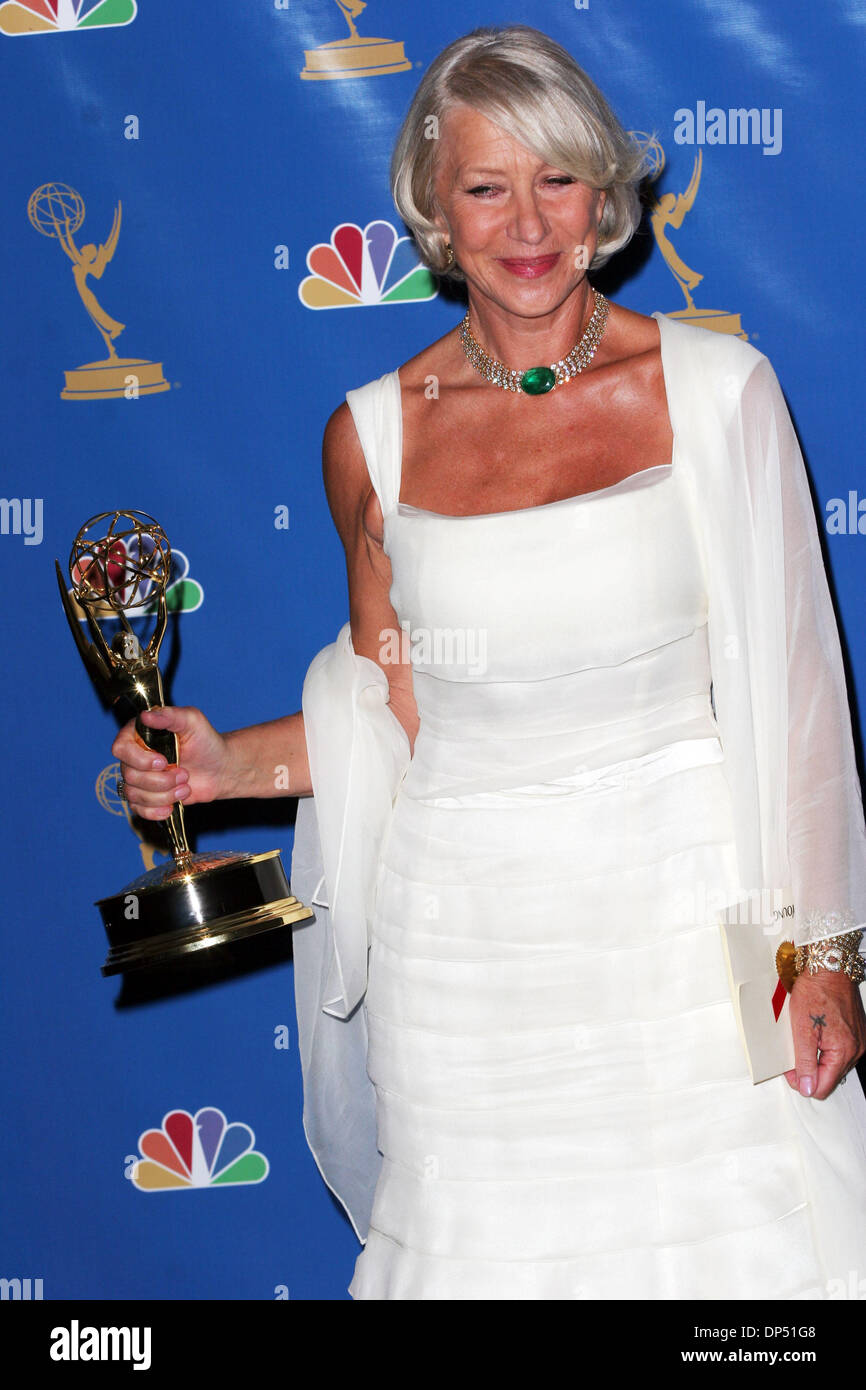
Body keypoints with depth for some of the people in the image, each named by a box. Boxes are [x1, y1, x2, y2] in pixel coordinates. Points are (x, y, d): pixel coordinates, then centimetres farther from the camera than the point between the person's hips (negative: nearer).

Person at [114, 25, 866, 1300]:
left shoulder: (716, 390, -3)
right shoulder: (375, 436, 2)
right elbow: (398, 714, 11)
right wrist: (228, 764, -4)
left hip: (687, 908, -1)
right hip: (468, 940, 2)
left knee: (728, 1246, 1)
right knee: (490, 1251, 9)